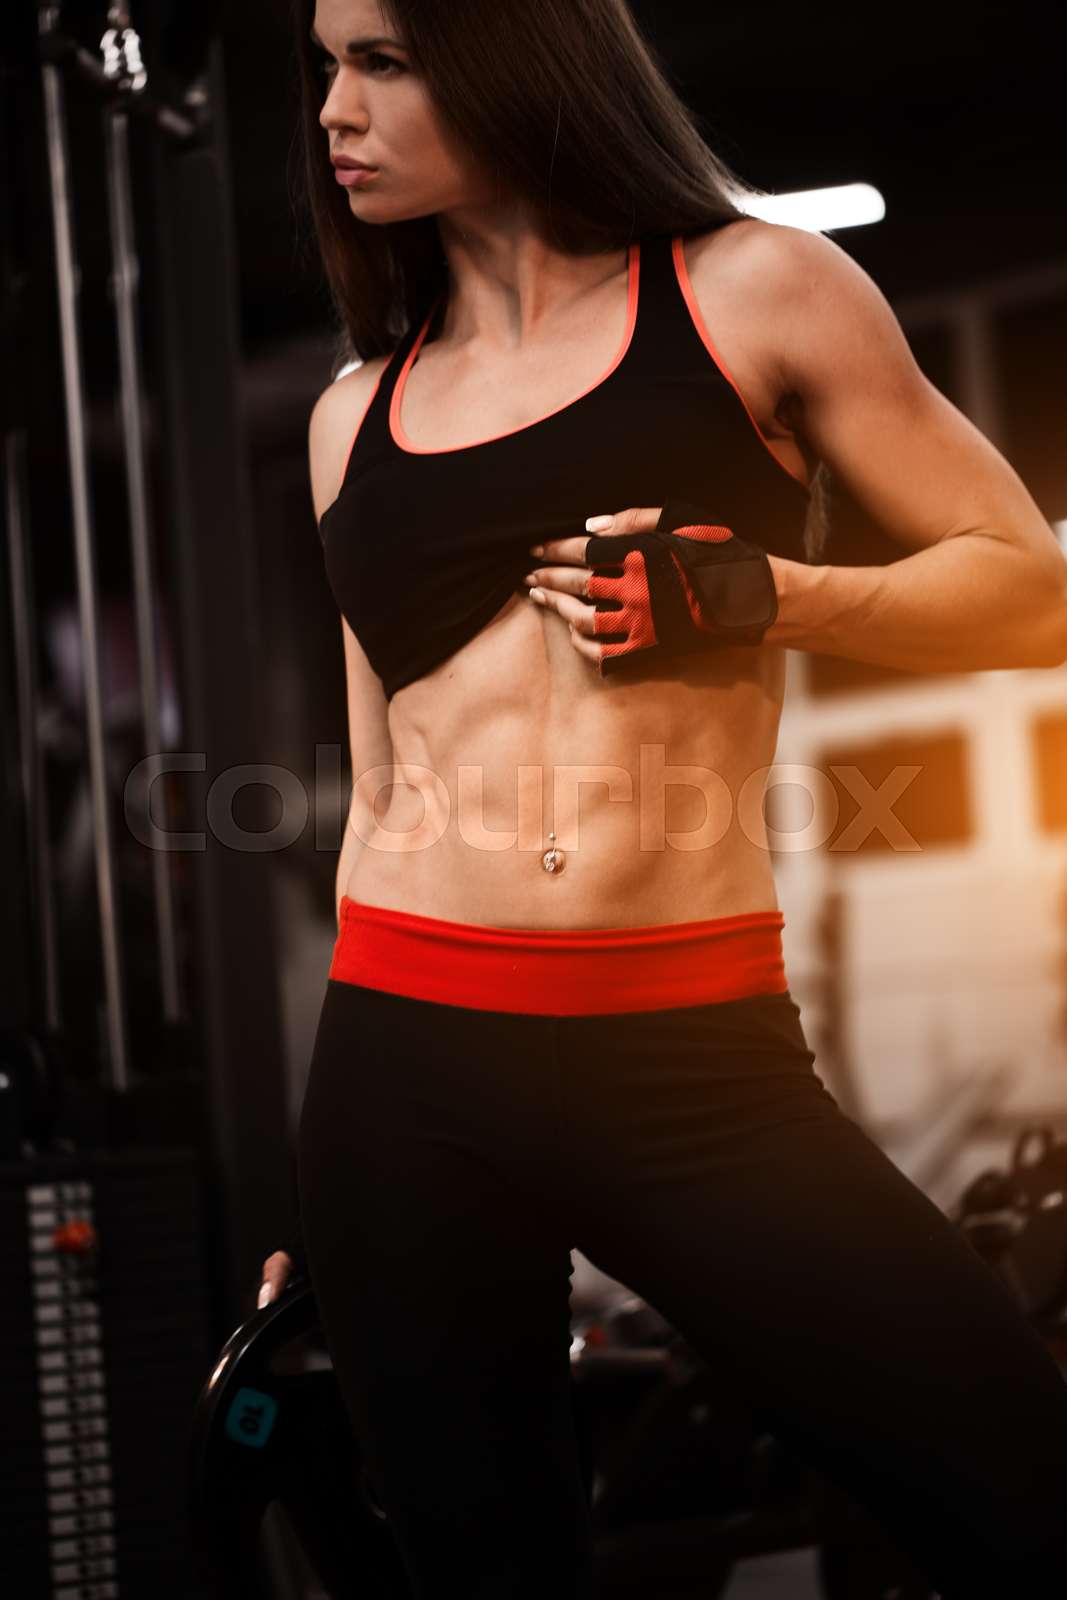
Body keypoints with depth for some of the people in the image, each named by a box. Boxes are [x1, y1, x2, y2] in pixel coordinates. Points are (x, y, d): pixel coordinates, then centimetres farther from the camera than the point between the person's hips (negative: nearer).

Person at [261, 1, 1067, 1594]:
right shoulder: (356, 415, 15)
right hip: (410, 1068, 3)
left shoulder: (749, 295, 4)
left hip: (698, 1062, -3)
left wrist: (760, 598, -13)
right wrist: (337, 1203, 18)